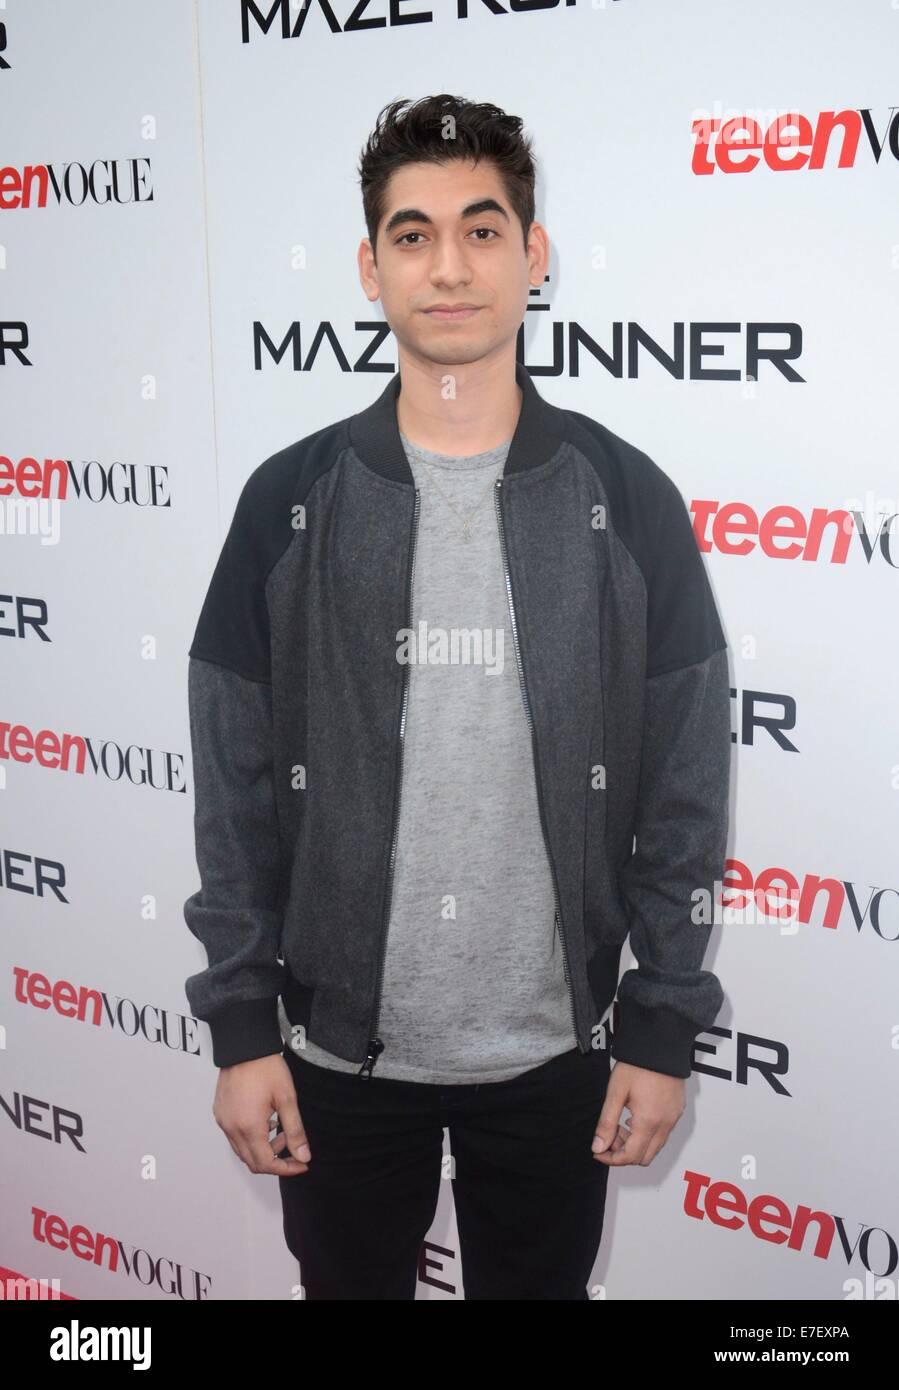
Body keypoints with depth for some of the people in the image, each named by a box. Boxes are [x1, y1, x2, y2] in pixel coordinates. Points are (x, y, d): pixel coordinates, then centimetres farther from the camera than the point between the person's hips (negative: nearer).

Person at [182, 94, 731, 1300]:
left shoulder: (628, 501, -6)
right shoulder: (290, 501, -4)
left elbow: (685, 792, -3)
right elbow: (235, 790, -2)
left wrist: (664, 1028, -4)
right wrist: (240, 1024, -3)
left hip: (554, 1050, 0)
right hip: (338, 1044, 1)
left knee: (539, 1286, 18)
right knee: (350, 1282, 19)